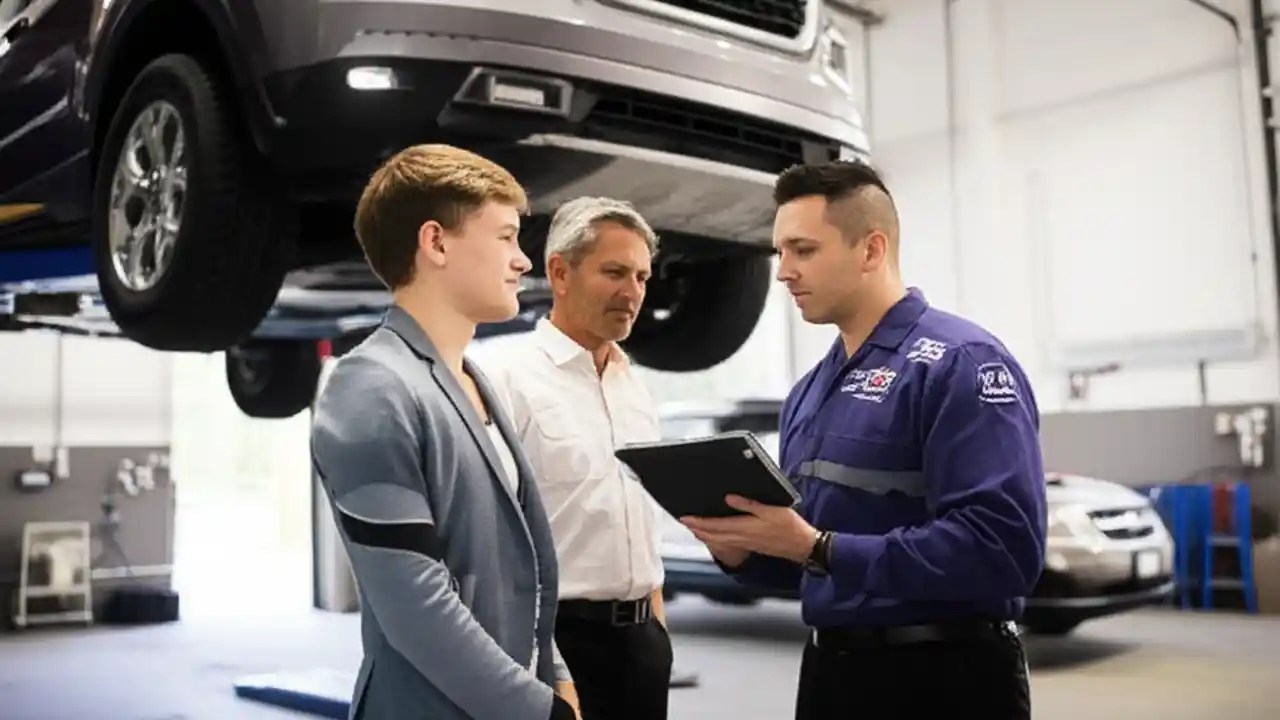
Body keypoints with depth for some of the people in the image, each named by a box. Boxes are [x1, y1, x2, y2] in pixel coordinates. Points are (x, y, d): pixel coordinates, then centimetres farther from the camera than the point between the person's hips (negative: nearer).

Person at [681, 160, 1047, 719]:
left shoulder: (960, 363, -14)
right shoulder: (808, 394, 11)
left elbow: (1004, 548, -26)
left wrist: (819, 547, -25)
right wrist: (741, 550, -5)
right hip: (827, 672, 8)